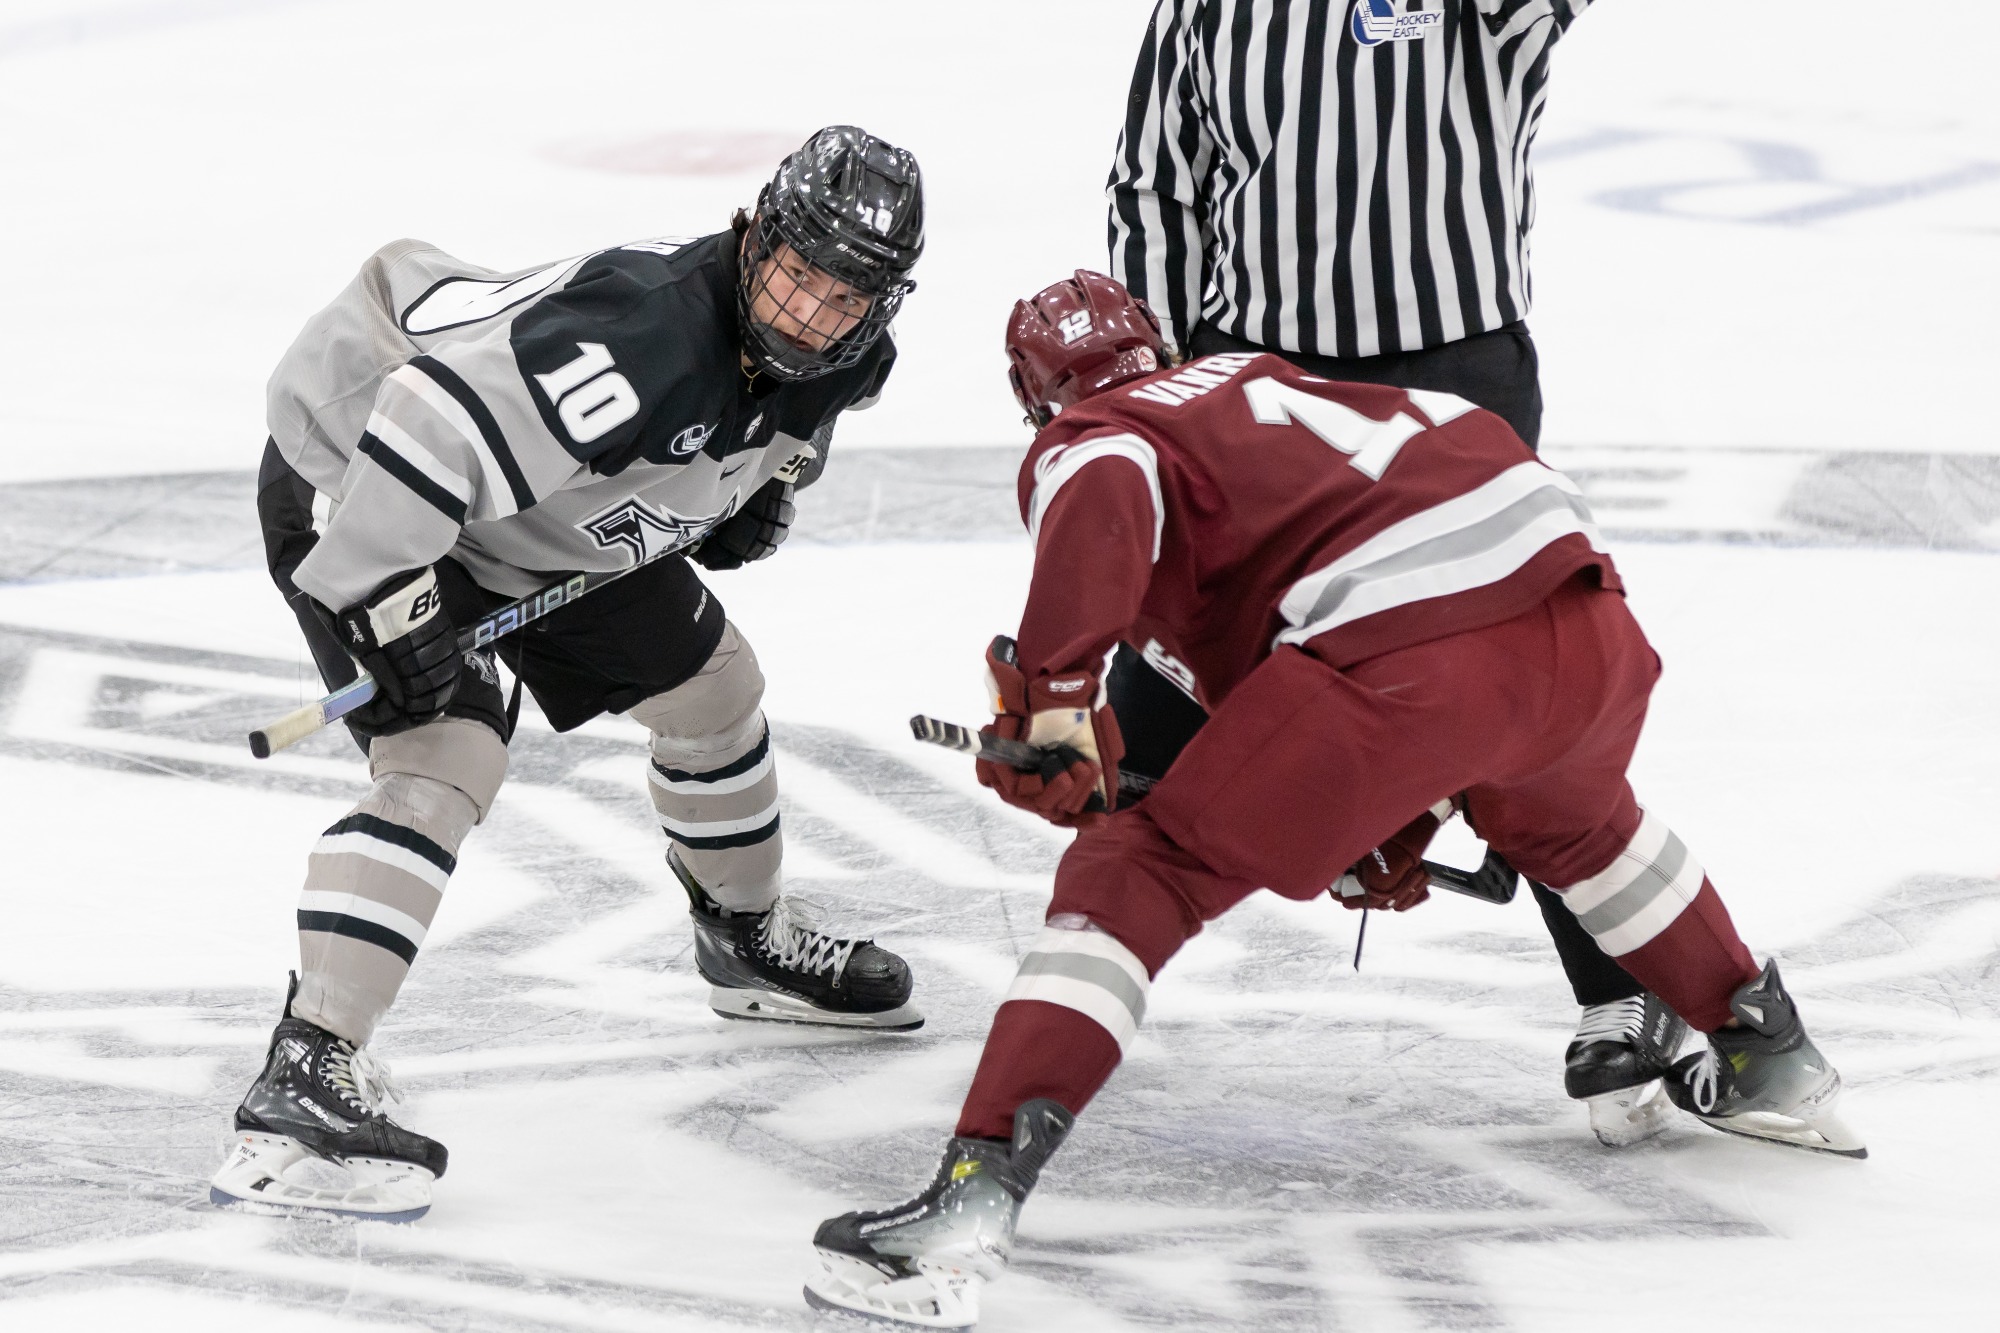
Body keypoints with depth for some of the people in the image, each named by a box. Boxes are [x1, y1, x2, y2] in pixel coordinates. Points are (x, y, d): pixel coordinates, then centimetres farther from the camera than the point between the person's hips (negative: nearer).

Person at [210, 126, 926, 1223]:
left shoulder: (836, 360, -9)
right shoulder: (639, 339, -39)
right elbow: (429, 428, -43)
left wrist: (767, 482, 3)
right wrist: (394, 610, -40)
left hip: (545, 516, 9)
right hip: (358, 488, -9)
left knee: (708, 682, 18)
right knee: (446, 759, -25)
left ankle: (749, 938, 45)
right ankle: (305, 1072, -31)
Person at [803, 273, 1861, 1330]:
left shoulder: (1082, 442, 13)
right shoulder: (1254, 376, 35)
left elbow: (1106, 504, -14)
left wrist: (1054, 695, -20)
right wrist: (1397, 818, 47)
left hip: (1405, 652, -7)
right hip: (1584, 629, 7)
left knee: (1136, 876, 1)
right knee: (1567, 821, 39)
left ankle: (974, 1195, -14)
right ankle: (1771, 1058, 54)